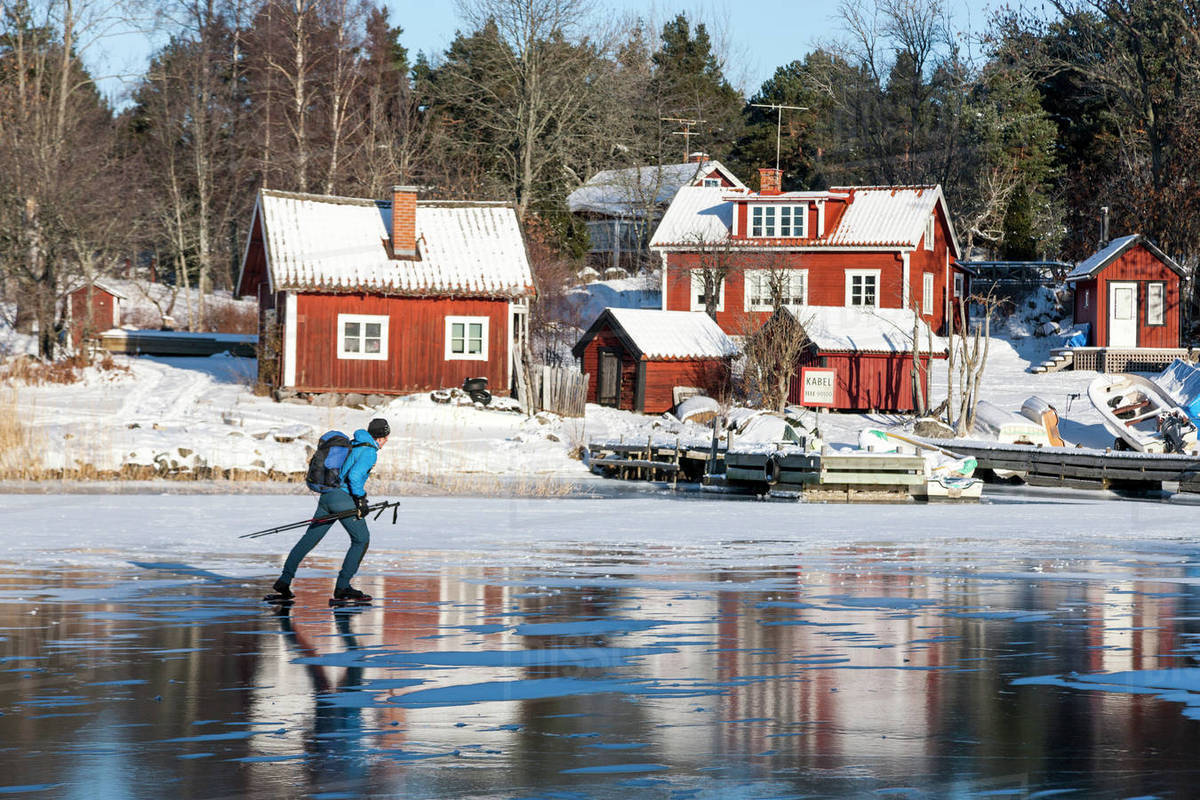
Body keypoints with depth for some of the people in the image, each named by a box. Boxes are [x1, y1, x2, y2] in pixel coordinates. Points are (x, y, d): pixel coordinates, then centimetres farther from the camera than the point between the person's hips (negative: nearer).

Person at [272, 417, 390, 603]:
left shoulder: (353, 446, 21)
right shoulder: (369, 452, -7)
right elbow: (355, 475, -20)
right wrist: (361, 500, -14)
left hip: (327, 496, 8)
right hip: (344, 498, -8)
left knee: (309, 539, 11)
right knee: (361, 540, 3)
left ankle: (284, 580, 9)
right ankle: (342, 587, -2)